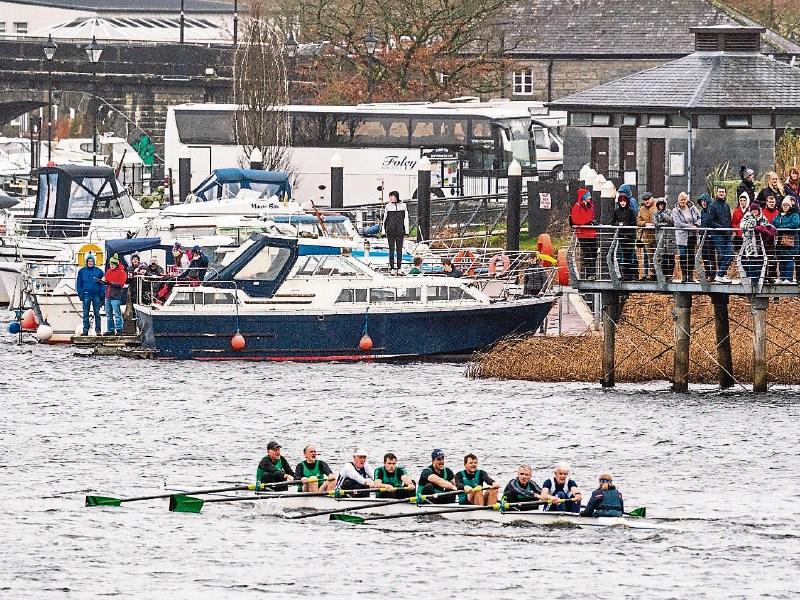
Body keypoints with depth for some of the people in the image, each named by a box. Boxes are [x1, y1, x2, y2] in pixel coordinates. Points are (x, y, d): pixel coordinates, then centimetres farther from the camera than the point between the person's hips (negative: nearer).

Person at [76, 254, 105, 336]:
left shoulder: (99, 271, 5)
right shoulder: (82, 271, 7)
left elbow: (102, 283, 7)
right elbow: (78, 283, 8)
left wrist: (102, 294, -3)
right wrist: (80, 294, -2)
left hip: (96, 295, -1)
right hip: (86, 295, 1)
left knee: (97, 313, 1)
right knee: (85, 313, -1)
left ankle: (98, 330, 3)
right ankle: (85, 330, 1)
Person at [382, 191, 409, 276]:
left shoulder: (403, 206, 3)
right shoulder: (387, 207, 4)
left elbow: (406, 220, 5)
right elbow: (385, 220, 8)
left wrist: (406, 232, 1)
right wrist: (384, 232, 4)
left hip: (400, 232, 0)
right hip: (390, 232, 0)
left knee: (399, 250, 4)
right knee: (391, 250, -1)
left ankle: (399, 268, 9)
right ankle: (392, 268, 1)